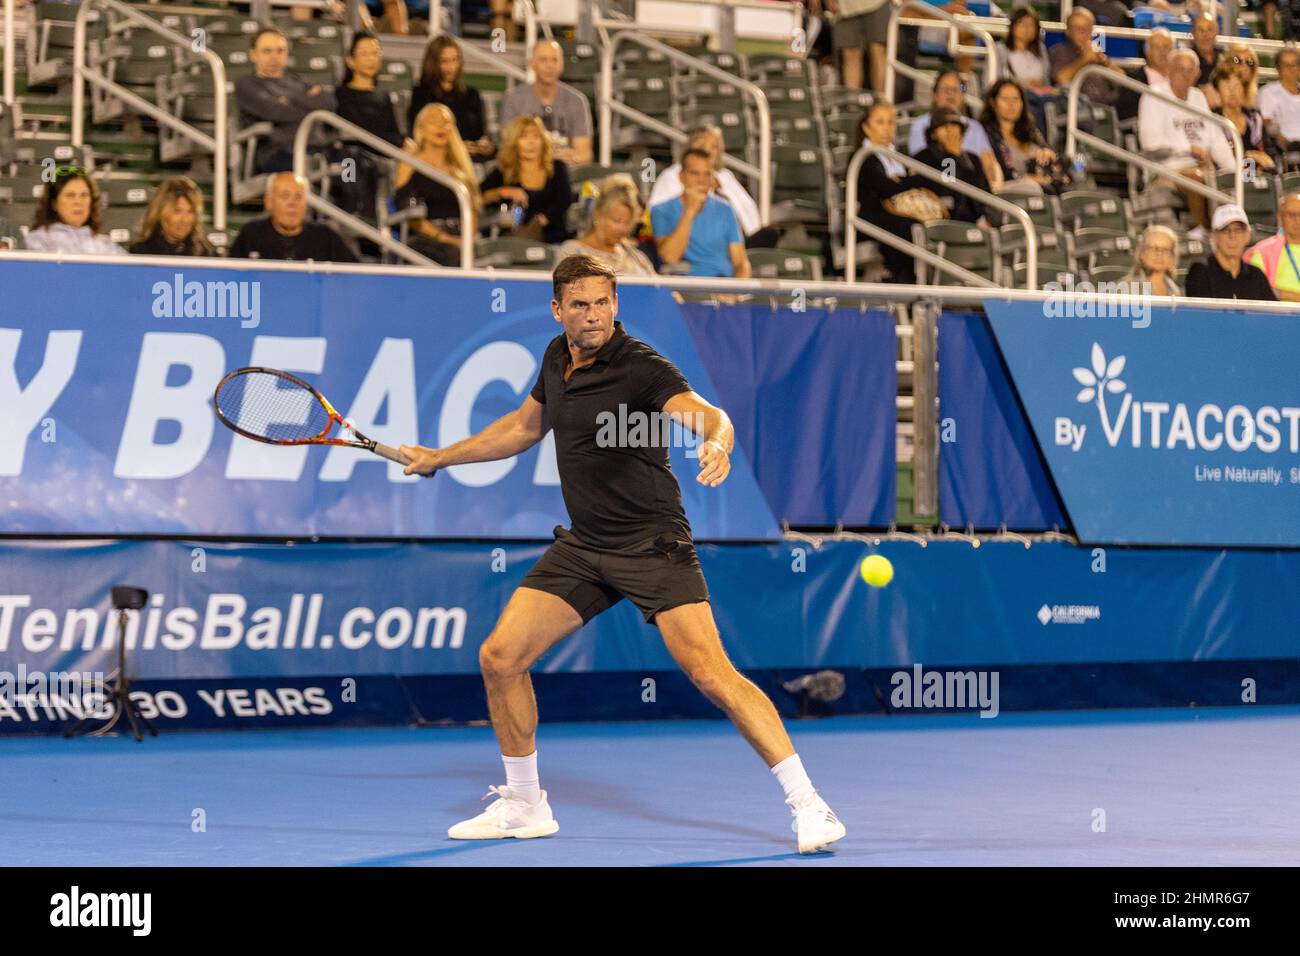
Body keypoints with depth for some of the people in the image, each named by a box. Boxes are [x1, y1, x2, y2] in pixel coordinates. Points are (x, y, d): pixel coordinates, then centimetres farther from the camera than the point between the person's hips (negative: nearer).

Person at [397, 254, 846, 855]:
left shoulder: (641, 368, -17)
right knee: (499, 657, 0)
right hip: (582, 547, 7)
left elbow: (706, 415, -34)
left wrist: (717, 445, -57)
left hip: (653, 546, -7)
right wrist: (439, 458, 30)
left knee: (709, 672, -19)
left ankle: (806, 804, -13)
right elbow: (526, 426, 24)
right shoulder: (557, 357, 5)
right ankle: (524, 806, 18)